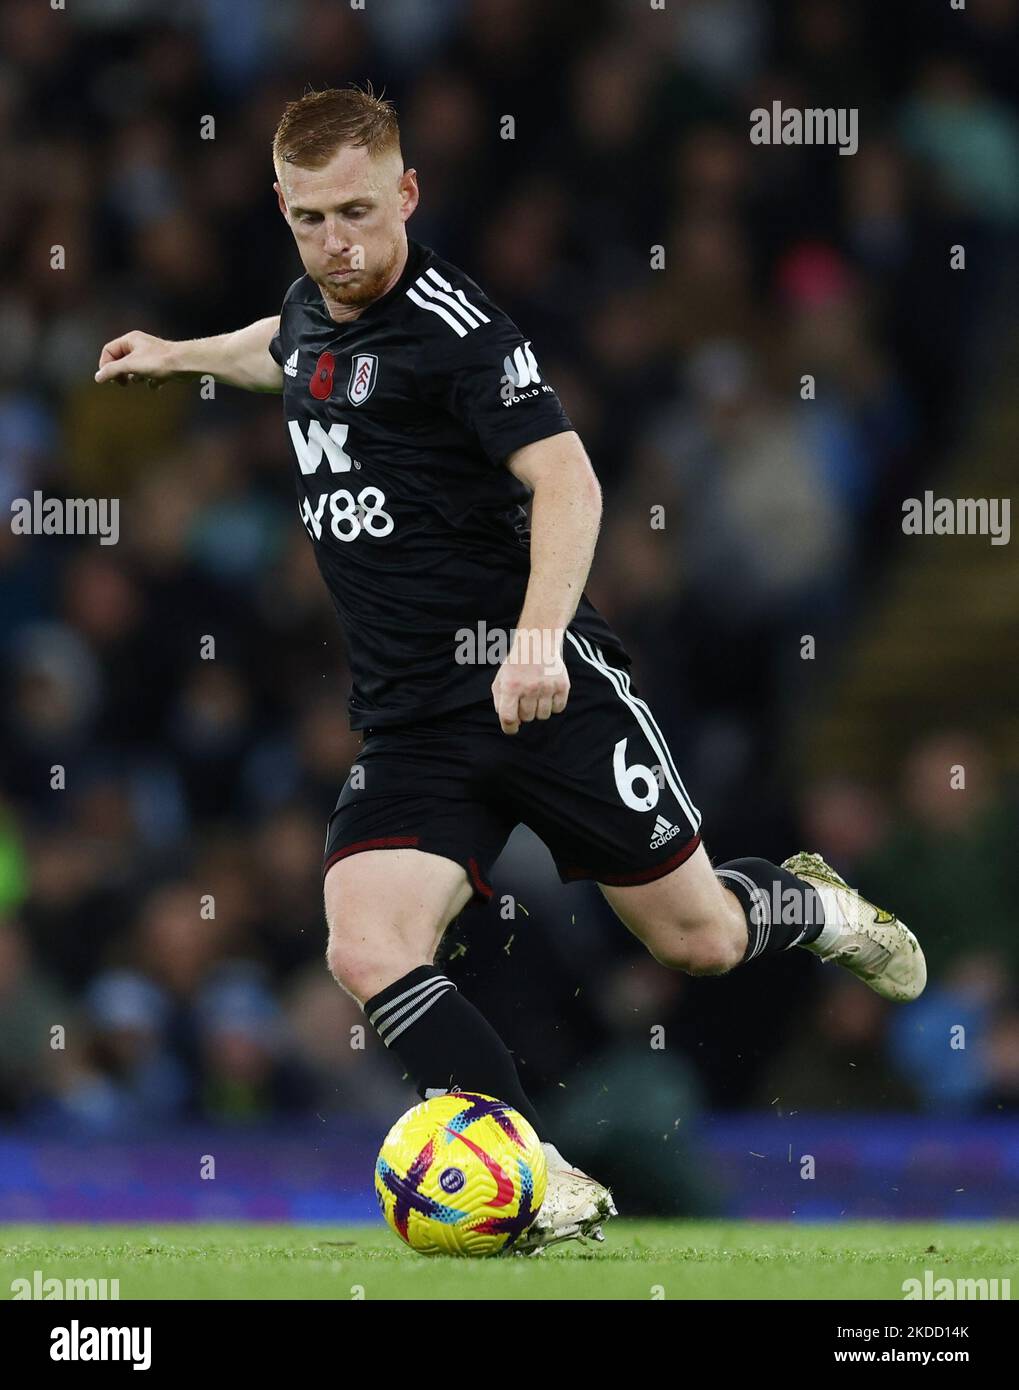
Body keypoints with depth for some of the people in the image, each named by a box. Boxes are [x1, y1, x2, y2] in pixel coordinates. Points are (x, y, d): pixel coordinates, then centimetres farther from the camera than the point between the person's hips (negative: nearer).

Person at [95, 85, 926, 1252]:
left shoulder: (451, 326, -14)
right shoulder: (314, 310, 10)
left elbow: (567, 482, -24)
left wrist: (537, 636, -38)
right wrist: (178, 355, 49)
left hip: (538, 685, -6)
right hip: (411, 719, 6)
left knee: (698, 940, 4)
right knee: (367, 953, -19)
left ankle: (816, 909, 40)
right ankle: (548, 1188, -17)